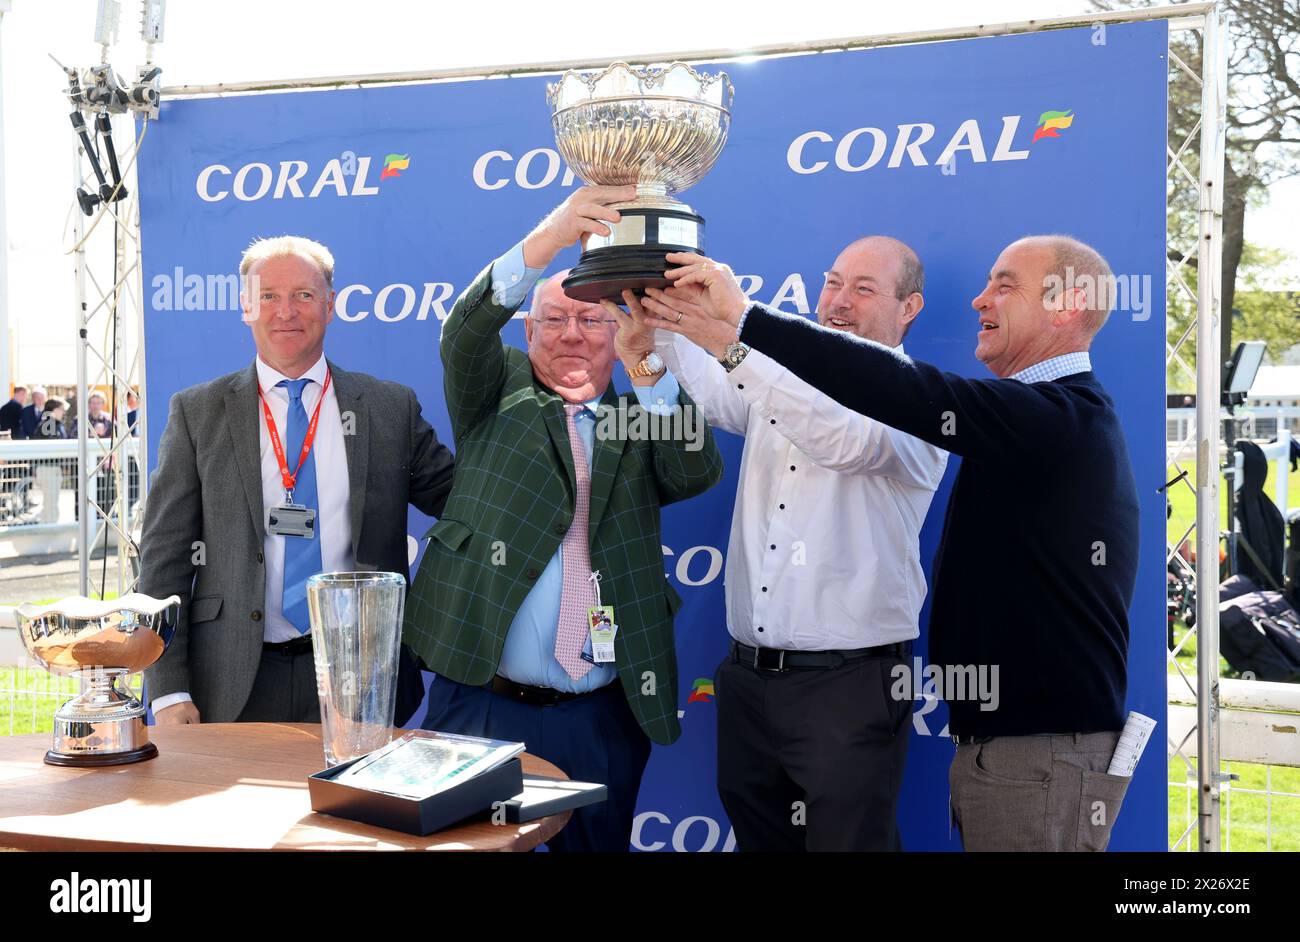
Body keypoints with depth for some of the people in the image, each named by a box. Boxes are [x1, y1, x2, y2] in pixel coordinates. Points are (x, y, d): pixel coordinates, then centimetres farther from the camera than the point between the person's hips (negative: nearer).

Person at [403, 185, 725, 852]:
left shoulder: (638, 427, 10)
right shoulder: (496, 396, 8)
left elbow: (698, 472, -9)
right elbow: (465, 331, -11)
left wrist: (646, 365, -25)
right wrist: (551, 236, -28)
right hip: (483, 705, -1)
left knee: (598, 845, 11)